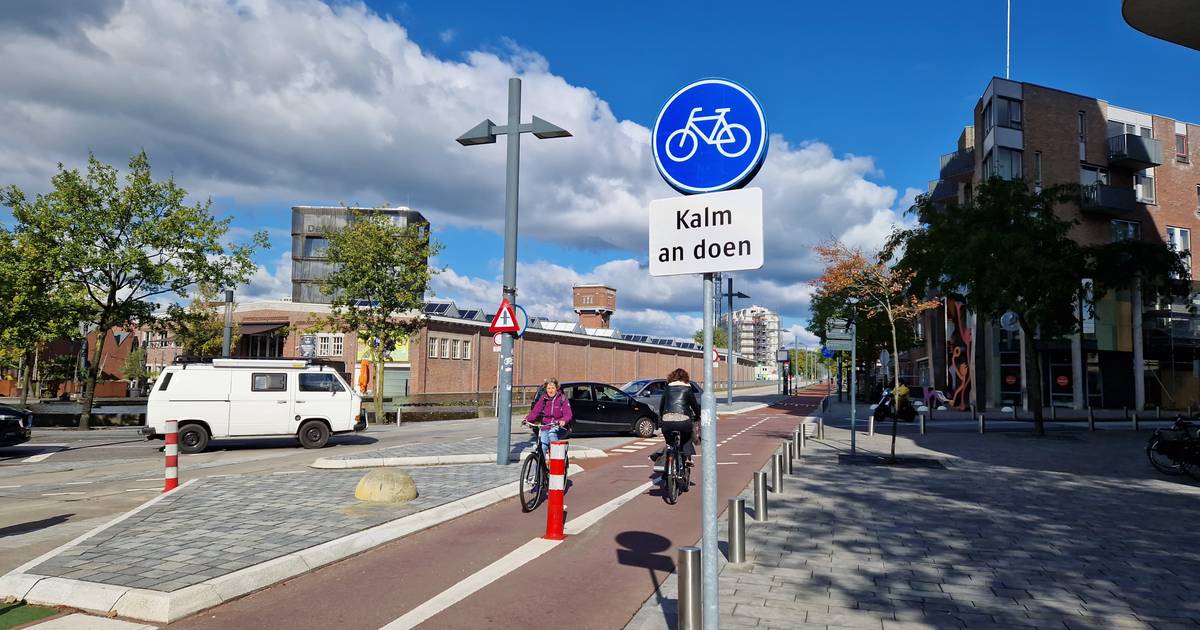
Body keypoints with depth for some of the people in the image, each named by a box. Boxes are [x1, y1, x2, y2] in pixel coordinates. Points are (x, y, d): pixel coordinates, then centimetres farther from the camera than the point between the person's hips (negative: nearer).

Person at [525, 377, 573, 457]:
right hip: (545, 427, 3)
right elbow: (535, 411, 4)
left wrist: (563, 421, -33)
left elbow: (568, 414, -12)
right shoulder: (543, 399, 8)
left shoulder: (562, 399, -1)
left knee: (552, 433, -35)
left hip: (559, 427, -3)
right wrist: (527, 419, -12)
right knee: (543, 447, -15)